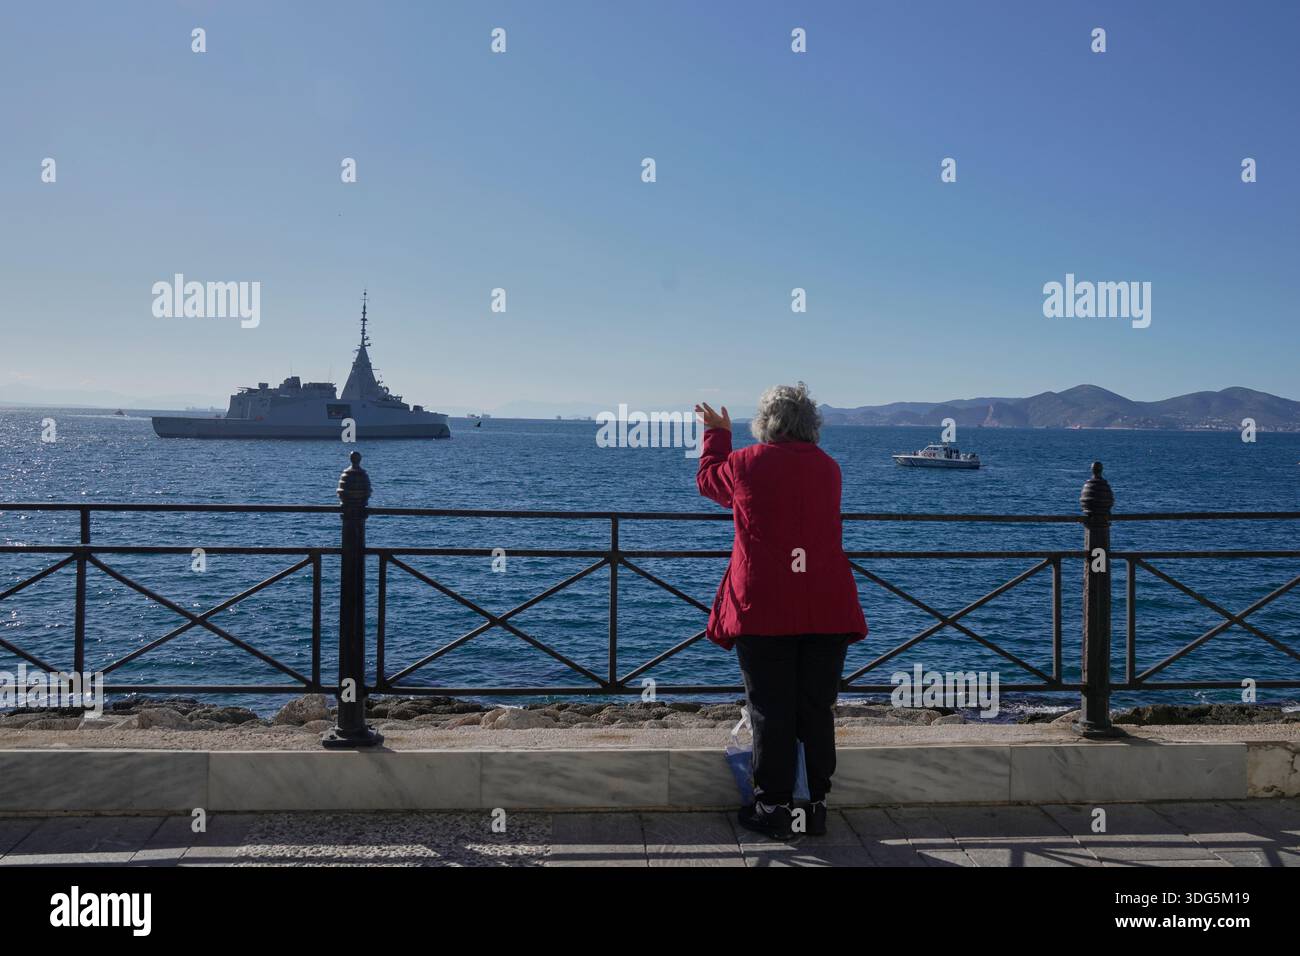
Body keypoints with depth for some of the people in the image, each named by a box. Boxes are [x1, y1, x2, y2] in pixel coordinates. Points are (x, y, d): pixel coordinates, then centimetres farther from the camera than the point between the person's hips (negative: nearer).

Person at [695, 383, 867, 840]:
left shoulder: (747, 464, -3)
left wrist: (716, 433, 35)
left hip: (763, 609, -3)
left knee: (771, 713, 4)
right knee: (818, 711, 10)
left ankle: (774, 808, 11)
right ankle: (816, 806, 18)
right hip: (826, 610, 3)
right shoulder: (829, 467, 8)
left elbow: (708, 478, 18)